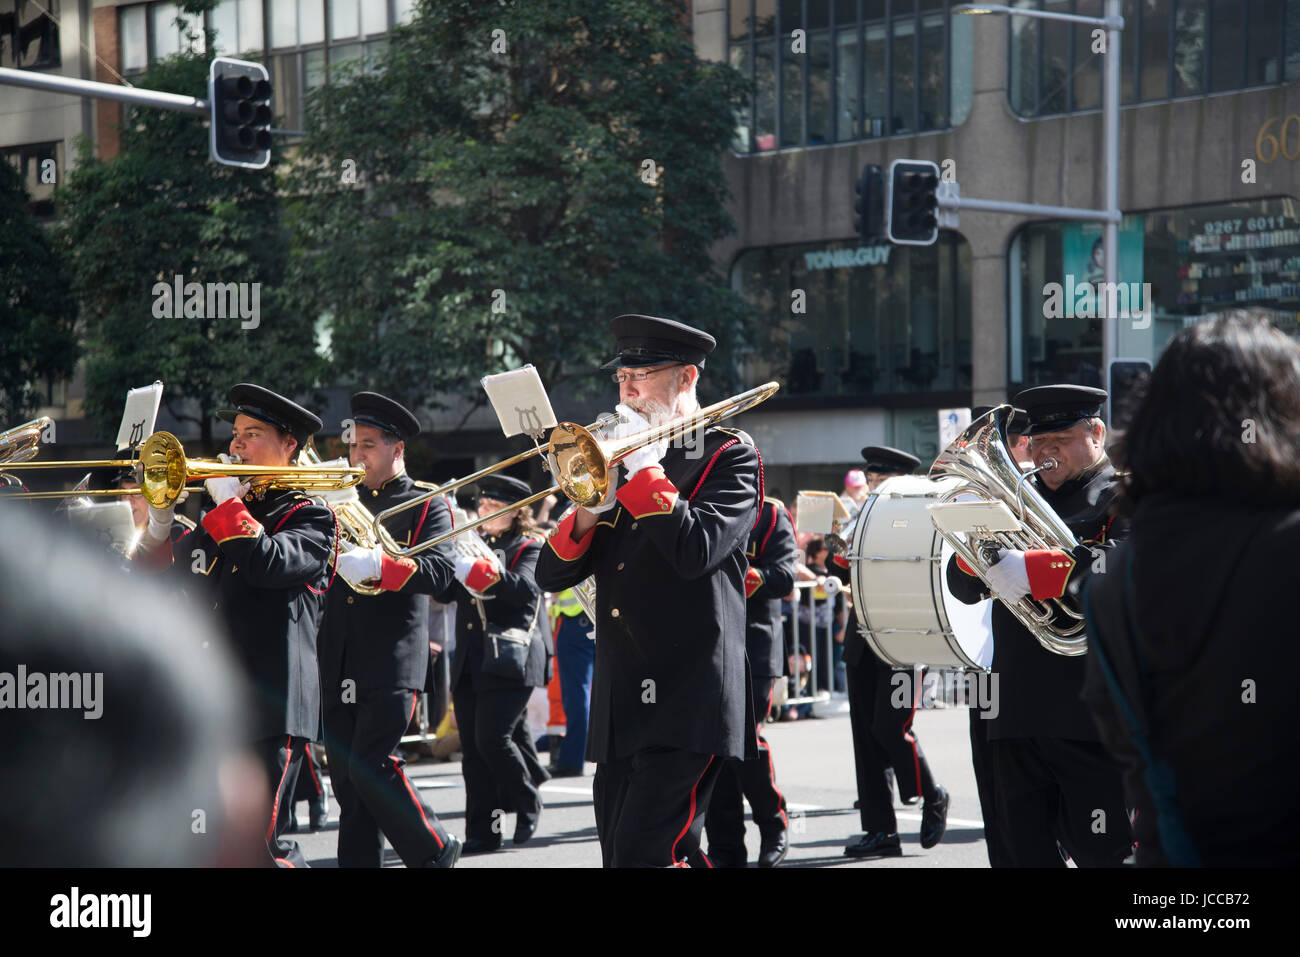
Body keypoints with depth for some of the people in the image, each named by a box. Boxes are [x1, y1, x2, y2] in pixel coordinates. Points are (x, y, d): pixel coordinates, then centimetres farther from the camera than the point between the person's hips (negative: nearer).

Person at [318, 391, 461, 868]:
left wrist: (378, 565, -28)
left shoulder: (427, 507, 3)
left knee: (371, 767, -13)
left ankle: (435, 850, 4)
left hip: (390, 663, -6)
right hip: (339, 666, 6)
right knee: (347, 778, 4)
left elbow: (440, 570, -13)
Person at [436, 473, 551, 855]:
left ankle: (528, 805, 9)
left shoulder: (530, 547, 0)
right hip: (470, 663, 6)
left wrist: (483, 571, -33)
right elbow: (445, 592, 12)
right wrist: (450, 564, -9)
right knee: (473, 748, 2)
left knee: (493, 738, -14)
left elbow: (527, 588, -19)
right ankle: (482, 831, 5)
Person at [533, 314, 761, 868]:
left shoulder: (729, 454, 1)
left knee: (645, 853, -18)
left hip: (686, 699, -7)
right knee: (619, 853, 6)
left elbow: (696, 551, -19)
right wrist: (587, 512, -3)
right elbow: (551, 577, 15)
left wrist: (645, 469, -12)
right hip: (619, 707, 7)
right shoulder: (618, 462, 19)